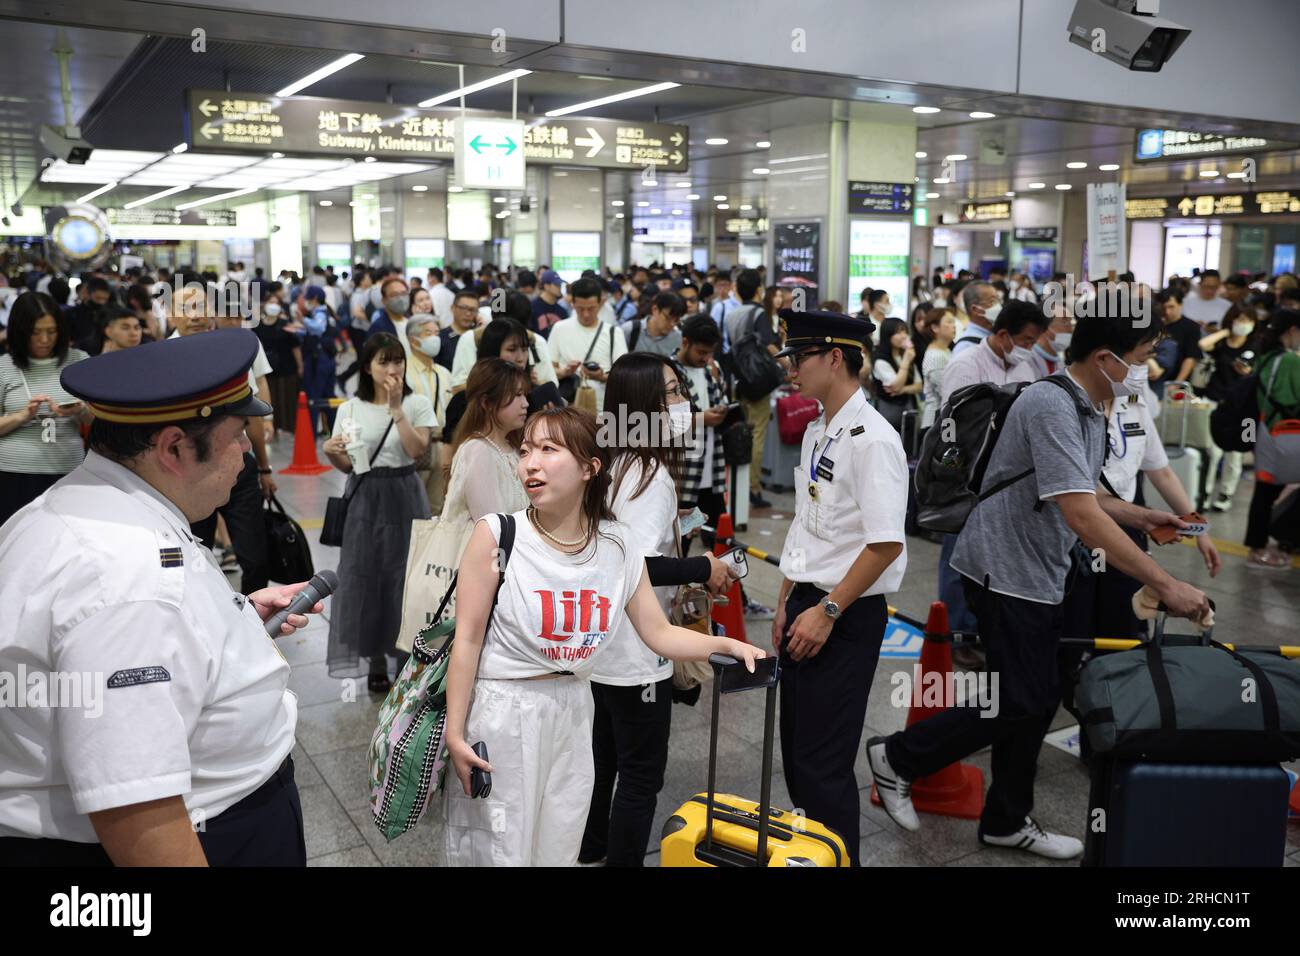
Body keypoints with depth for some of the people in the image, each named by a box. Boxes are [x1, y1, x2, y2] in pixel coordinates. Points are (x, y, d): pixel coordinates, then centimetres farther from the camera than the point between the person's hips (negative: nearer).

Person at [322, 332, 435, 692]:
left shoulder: (417, 404, -1)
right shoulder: (350, 408, 5)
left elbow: (418, 451, -16)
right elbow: (346, 466, 9)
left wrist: (396, 408, -18)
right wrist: (331, 453, -12)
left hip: (404, 497, -2)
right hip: (364, 498, 2)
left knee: (404, 574, 1)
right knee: (363, 573, 4)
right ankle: (376, 660, 18)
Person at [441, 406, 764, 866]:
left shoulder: (619, 546, -3)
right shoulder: (497, 535, -14)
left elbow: (660, 633, 4)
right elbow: (467, 641, -11)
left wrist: (728, 644, -10)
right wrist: (455, 734, -11)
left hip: (573, 712, 4)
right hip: (502, 711, -4)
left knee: (559, 850, 17)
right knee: (500, 852, 7)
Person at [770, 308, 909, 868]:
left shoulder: (871, 439, -18)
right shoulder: (816, 432, 11)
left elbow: (885, 543, -22)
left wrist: (827, 611, -18)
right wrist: (786, 603, 17)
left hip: (847, 617, -9)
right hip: (807, 604, 9)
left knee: (823, 762, -2)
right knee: (796, 750, 18)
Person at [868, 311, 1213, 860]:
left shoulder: (1089, 412, 10)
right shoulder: (1052, 406, -22)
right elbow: (1081, 515, -30)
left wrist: (1142, 517, 14)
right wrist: (1165, 585, -29)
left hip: (1039, 575, 10)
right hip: (1007, 573, -10)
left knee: (1038, 699, 13)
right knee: (1022, 702, -5)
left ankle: (1007, 822, 26)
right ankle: (898, 757, 10)